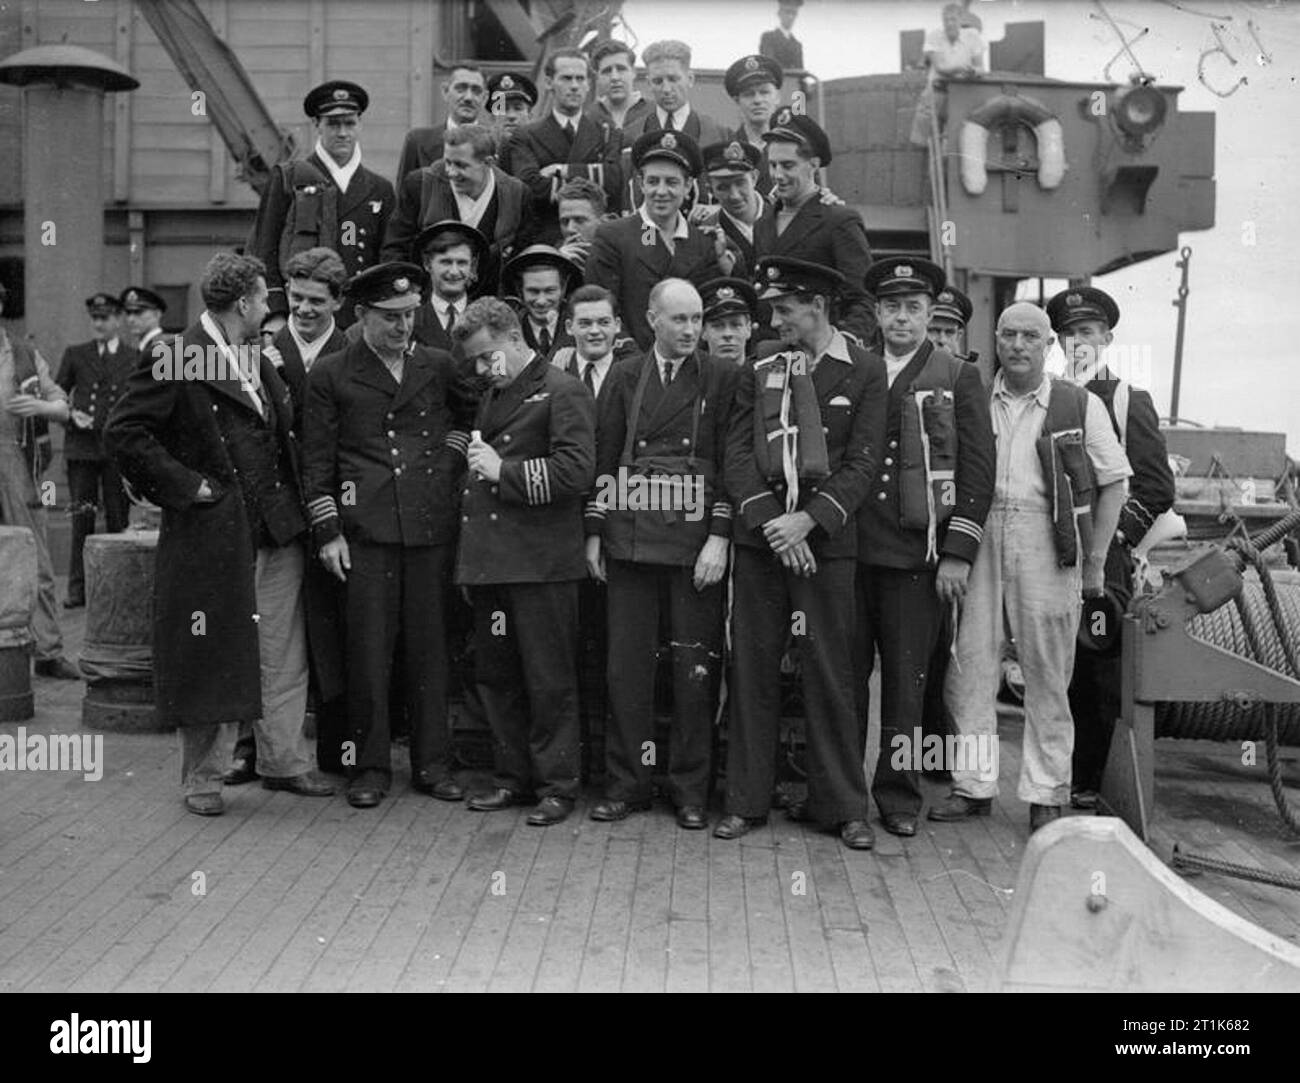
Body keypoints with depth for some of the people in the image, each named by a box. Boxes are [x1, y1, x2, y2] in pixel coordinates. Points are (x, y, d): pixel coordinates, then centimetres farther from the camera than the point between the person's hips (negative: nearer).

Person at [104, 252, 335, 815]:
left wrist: (292, 500, 14)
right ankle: (202, 777, 18)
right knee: (212, 657, 4)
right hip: (212, 535, -7)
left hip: (277, 532, 7)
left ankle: (284, 762, 25)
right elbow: (122, 432, -15)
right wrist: (182, 485, -14)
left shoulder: (261, 362, 14)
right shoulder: (177, 364, -10)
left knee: (284, 656, 12)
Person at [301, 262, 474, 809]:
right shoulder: (330, 374, 5)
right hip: (364, 529, -2)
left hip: (431, 524, 2)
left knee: (428, 645, 5)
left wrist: (450, 462, 8)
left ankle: (432, 764, 15)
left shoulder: (439, 366, 11)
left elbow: (467, 416, 26)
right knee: (368, 647, 0)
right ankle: (370, 765, 13)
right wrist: (327, 532, -2)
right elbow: (316, 460, 4)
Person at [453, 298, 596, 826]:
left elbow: (577, 473, -16)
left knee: (548, 679, 0)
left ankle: (557, 786, 11)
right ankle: (512, 776, 24)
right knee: (495, 675, 12)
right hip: (489, 560, 8)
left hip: (541, 562, -8)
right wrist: (469, 558, 19)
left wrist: (504, 471, -14)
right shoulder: (492, 398, 20)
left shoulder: (562, 393, -5)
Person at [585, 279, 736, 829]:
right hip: (629, 539, 2)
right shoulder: (625, 377, 11)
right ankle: (626, 784, 17)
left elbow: (730, 463, -2)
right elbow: (605, 458, 11)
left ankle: (690, 789, 15)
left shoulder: (722, 378, 3)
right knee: (627, 663, 5)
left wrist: (720, 537, -10)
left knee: (694, 667, 3)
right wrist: (594, 532, 6)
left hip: (696, 541, -2)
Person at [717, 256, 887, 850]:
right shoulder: (759, 366, 8)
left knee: (829, 673, 2)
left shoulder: (864, 371, 1)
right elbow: (737, 451, 4)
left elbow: (862, 462, -4)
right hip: (758, 535, 2)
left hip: (825, 539, -2)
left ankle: (843, 806, 16)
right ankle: (746, 801, 17)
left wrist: (807, 520, -14)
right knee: (752, 668, 5)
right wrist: (769, 519, -9)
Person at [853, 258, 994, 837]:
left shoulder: (959, 380, 6)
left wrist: (958, 553, -6)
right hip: (847, 549, 2)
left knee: (906, 680, 3)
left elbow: (977, 470, 1)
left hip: (916, 555, -2)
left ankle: (898, 795, 16)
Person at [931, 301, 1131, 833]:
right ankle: (973, 786, 16)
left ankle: (1045, 794, 16)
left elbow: (1113, 484, 5)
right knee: (968, 664, 3)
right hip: (979, 533, 2)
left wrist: (1095, 562, 0)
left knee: (1047, 671, 3)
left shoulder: (1081, 405, 3)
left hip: (1046, 538, -2)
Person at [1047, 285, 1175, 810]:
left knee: (1098, 676, -1)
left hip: (1104, 556, -3)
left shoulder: (1130, 400, 5)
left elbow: (1157, 487, 0)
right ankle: (1055, 781, 12)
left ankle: (1088, 786, 8)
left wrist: (1115, 533, -9)